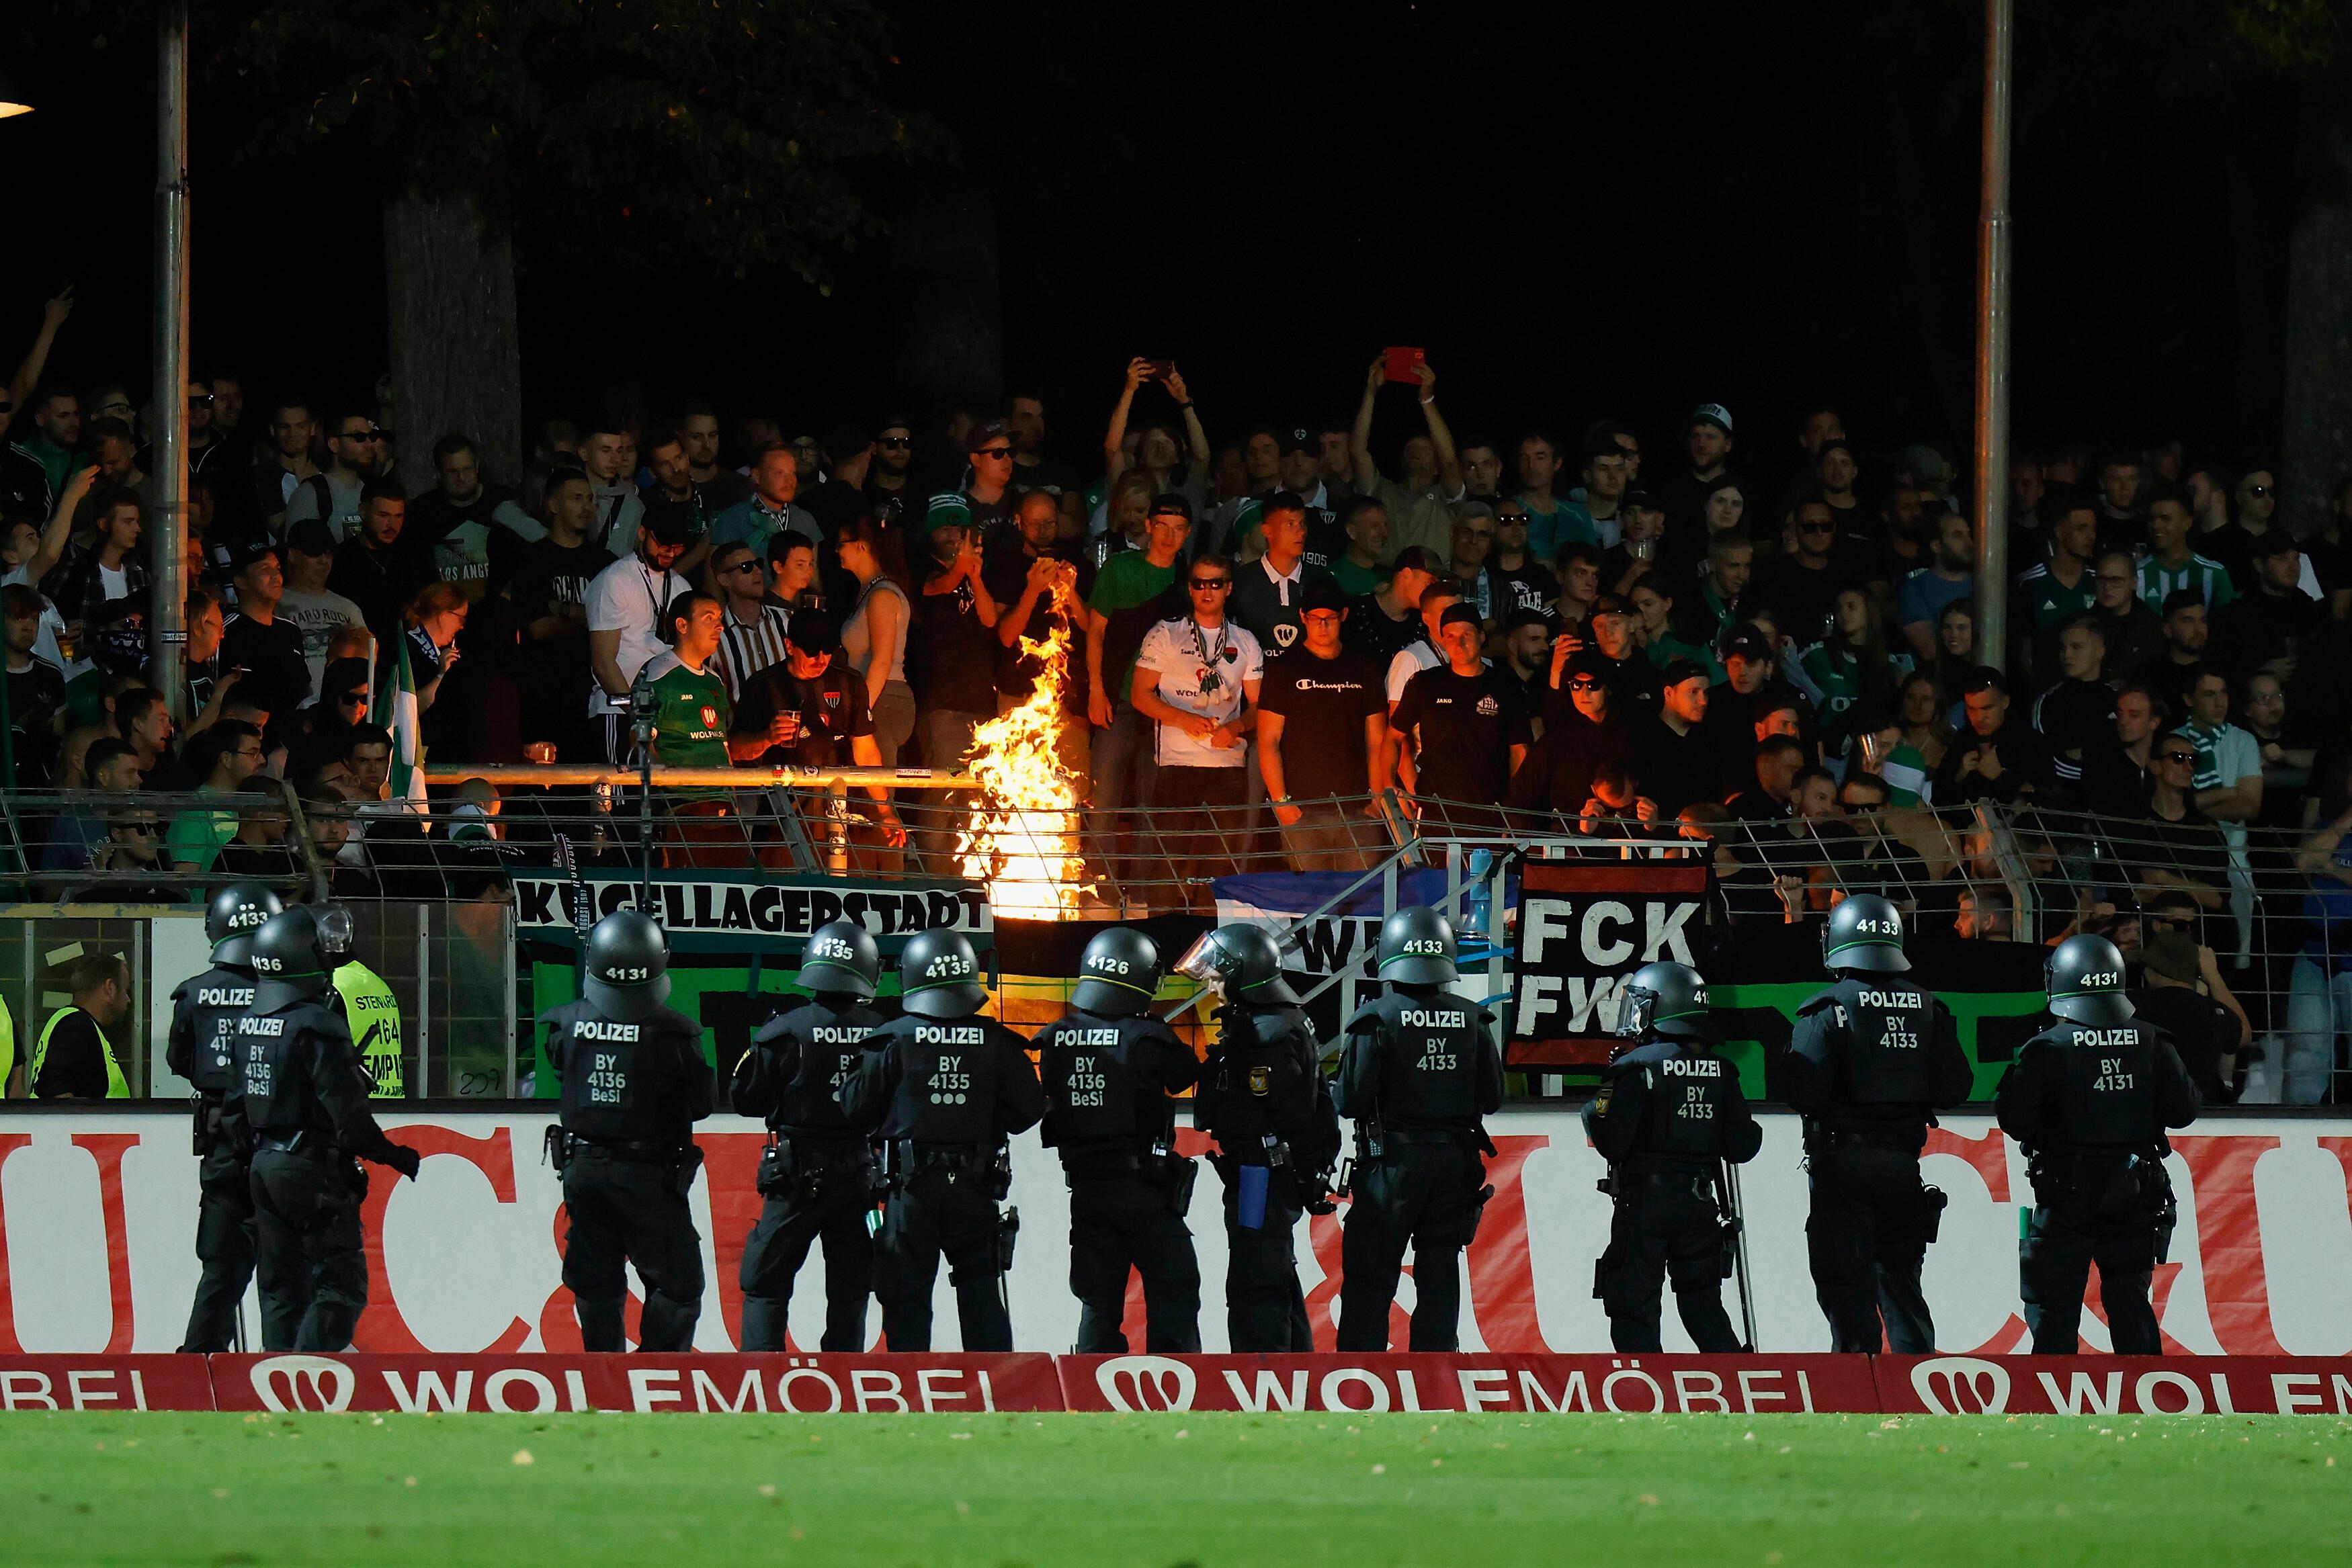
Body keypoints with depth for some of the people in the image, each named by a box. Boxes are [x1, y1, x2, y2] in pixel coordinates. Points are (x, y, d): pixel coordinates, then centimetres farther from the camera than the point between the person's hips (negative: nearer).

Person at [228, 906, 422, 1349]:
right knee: (341, 1284, -4)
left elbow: (235, 1103, 14)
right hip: (315, 1171, -8)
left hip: (264, 1166, 8)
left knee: (279, 1286, 14)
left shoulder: (250, 1021, 8)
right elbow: (346, 1110, -20)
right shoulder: (318, 1025, -17)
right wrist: (393, 1155, -9)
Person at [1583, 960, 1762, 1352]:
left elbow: (1611, 1143, -17)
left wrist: (1593, 1114, 2)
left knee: (1633, 1306, 2)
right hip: (1700, 1202, 5)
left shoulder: (1635, 1068, -12)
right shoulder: (1720, 1072, 4)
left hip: (1643, 1202, -5)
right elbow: (1742, 1147, 3)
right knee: (1702, 1301, 15)